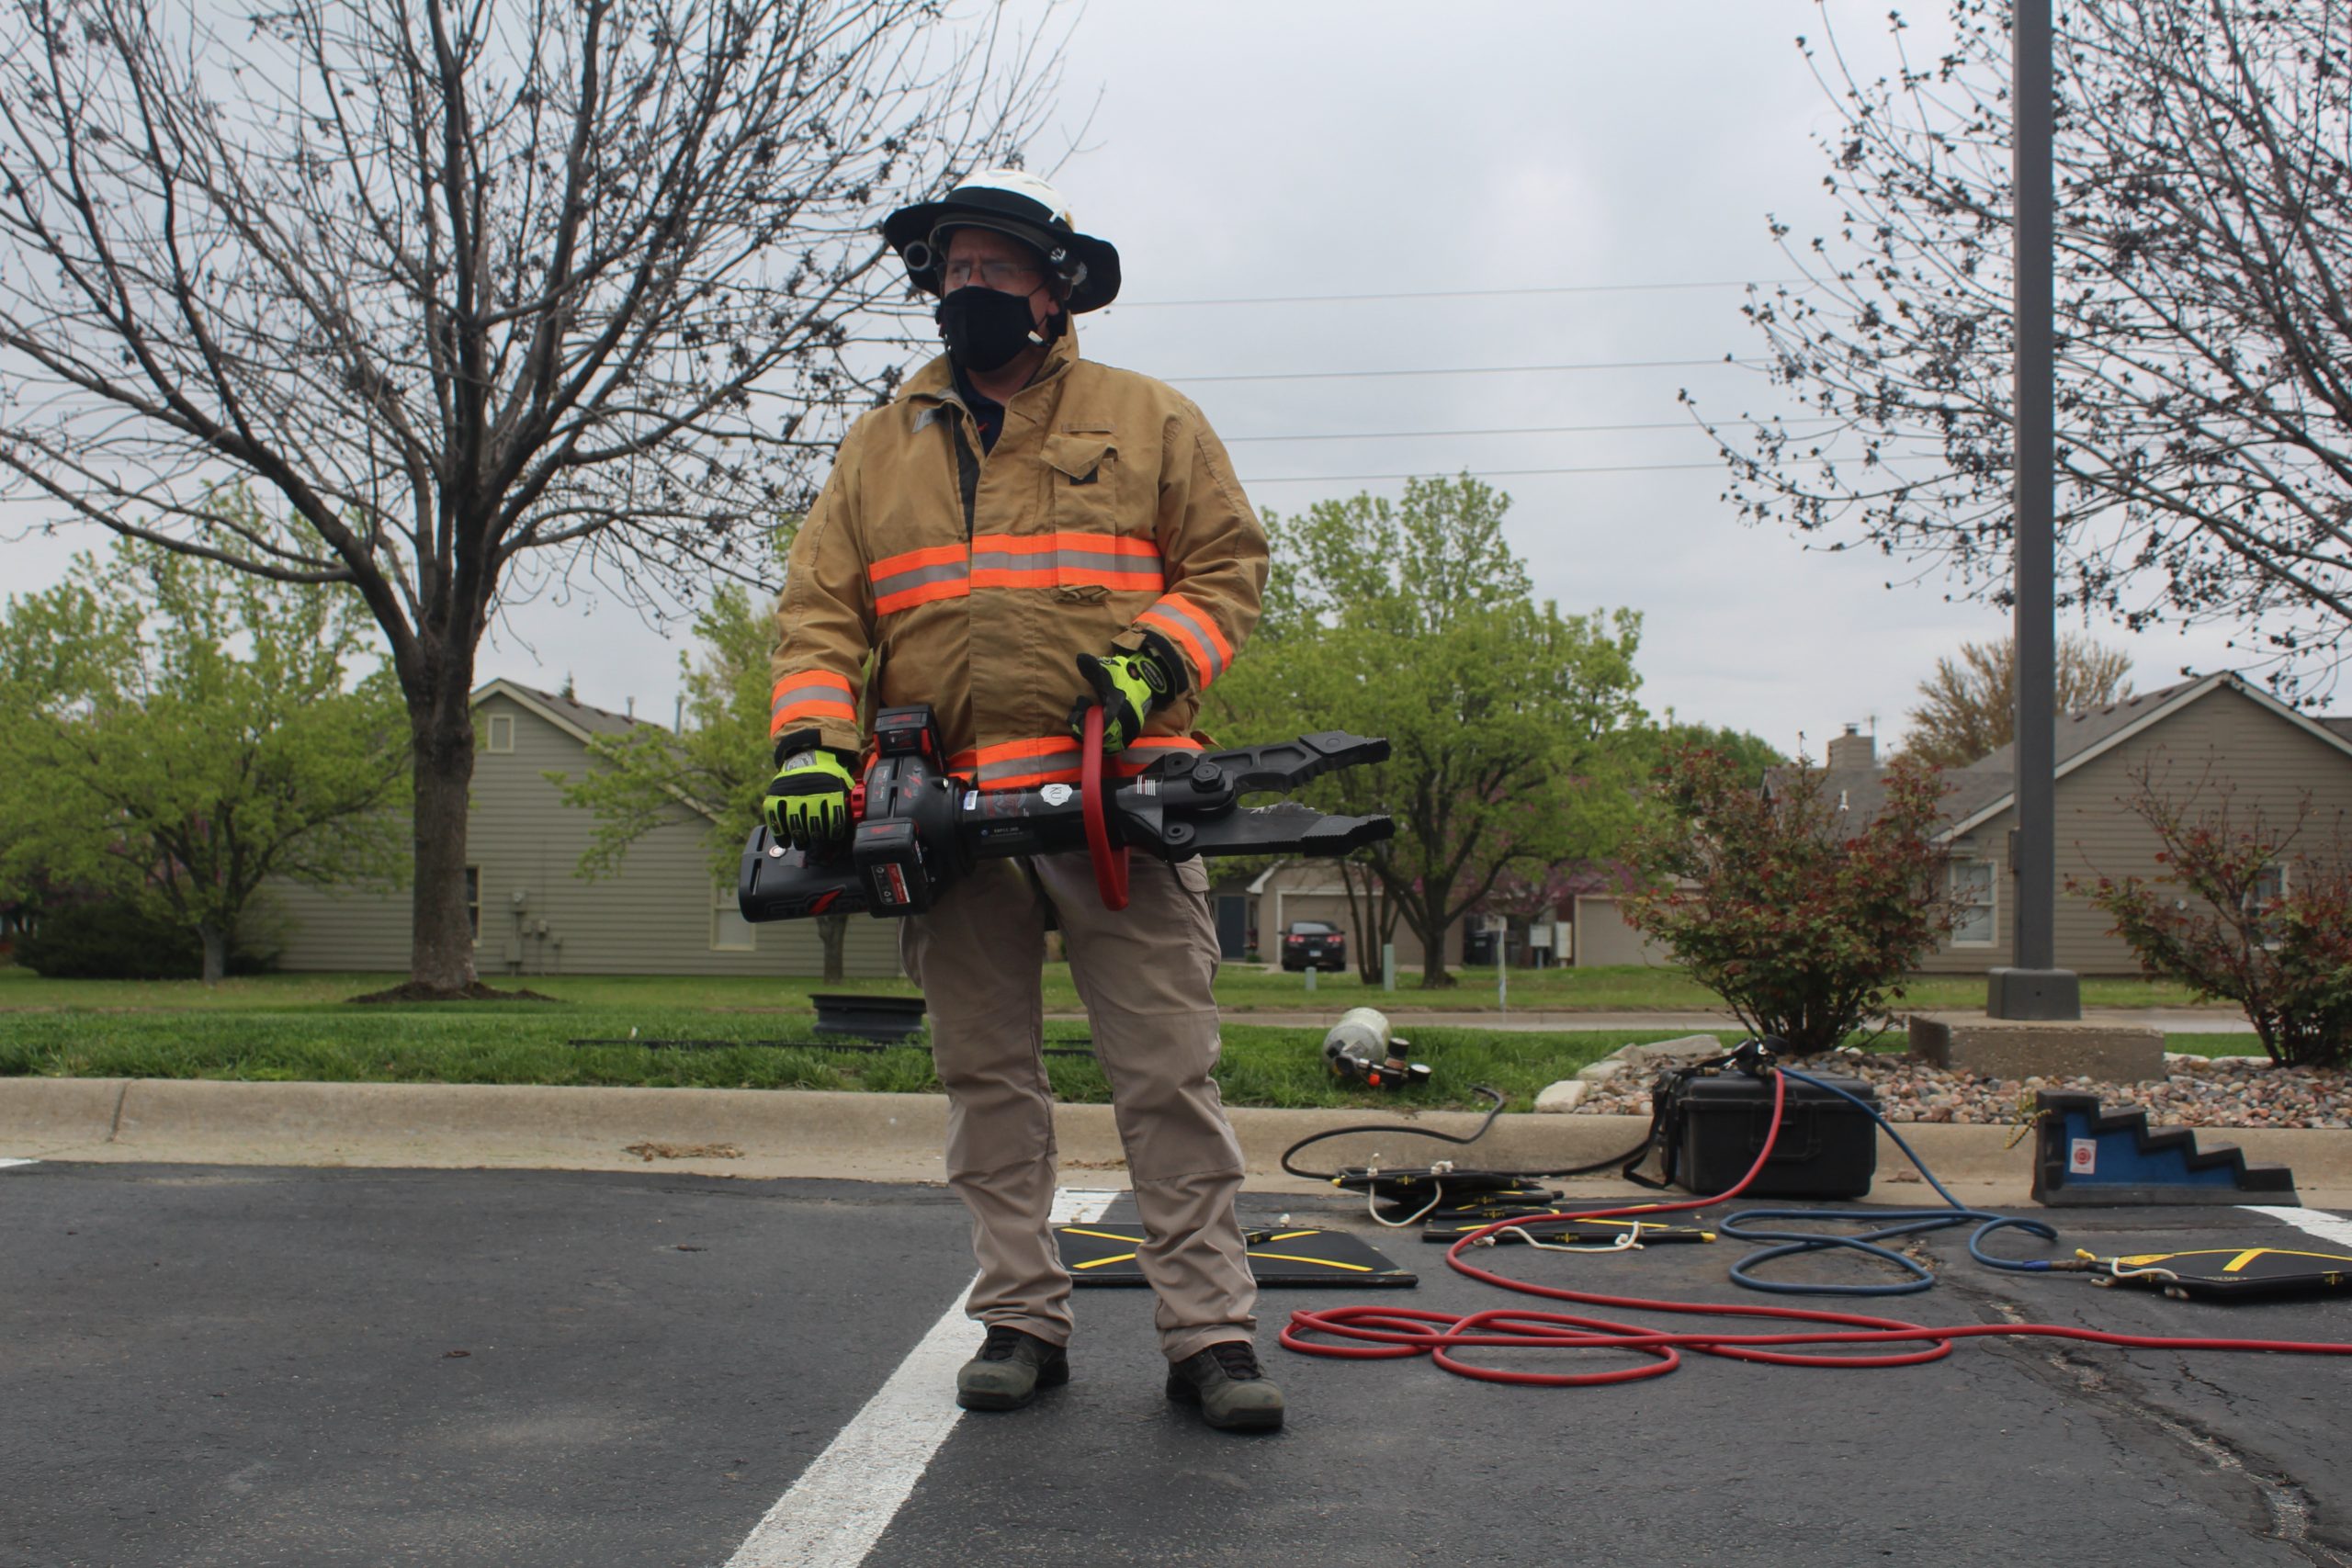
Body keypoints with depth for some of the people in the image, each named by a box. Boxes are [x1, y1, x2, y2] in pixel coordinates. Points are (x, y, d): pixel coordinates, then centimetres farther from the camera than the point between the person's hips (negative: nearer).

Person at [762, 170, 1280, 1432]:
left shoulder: (1146, 419, 11)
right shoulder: (878, 448, 17)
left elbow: (1227, 563, 7)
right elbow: (819, 608, 10)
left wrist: (1157, 662, -11)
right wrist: (812, 744, -6)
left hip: (1116, 800, -3)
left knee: (1169, 1078, -4)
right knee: (988, 1084, 7)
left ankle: (1208, 1331, 2)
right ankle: (1020, 1320, 16)